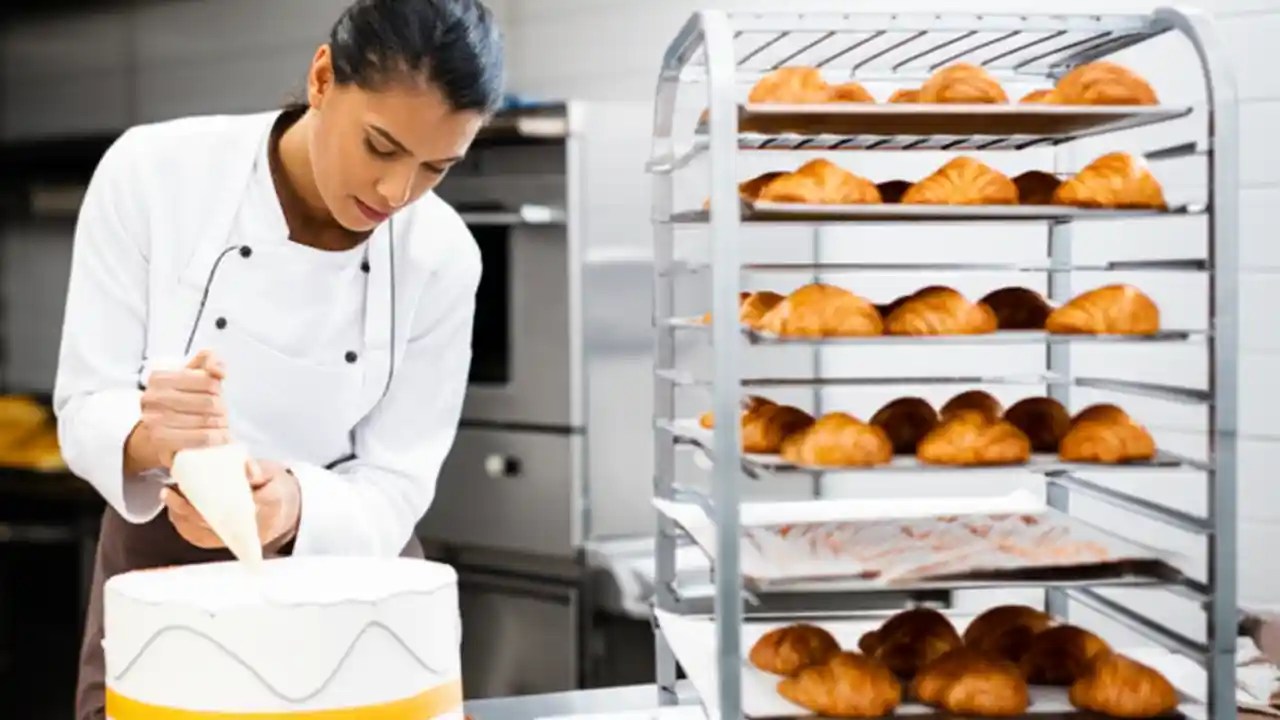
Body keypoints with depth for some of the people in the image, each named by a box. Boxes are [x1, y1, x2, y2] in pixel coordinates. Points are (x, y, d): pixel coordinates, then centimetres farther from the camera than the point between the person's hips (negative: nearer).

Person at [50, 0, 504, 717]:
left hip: (349, 577, 1)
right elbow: (85, 409, -14)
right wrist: (153, 441, -36)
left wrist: (292, 508, -34)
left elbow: (395, 485, -13)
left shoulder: (442, 257, -16)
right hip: (162, 567, -1)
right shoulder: (151, 171, -18)